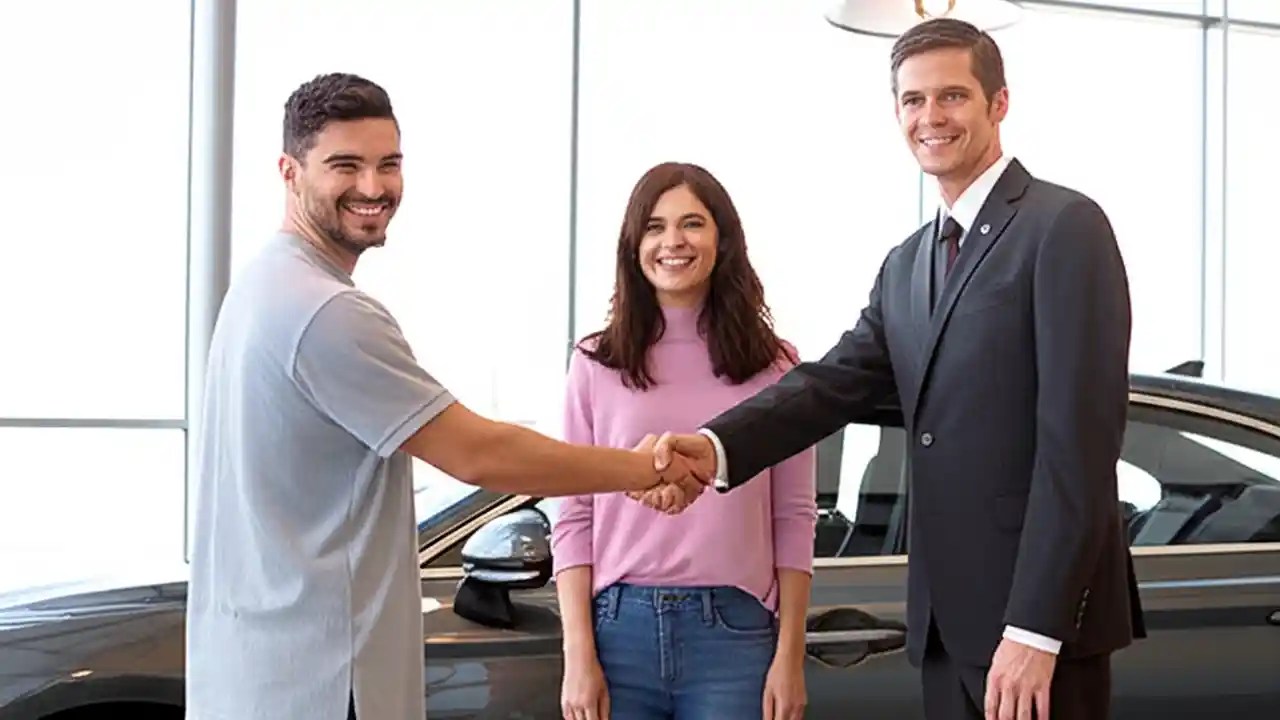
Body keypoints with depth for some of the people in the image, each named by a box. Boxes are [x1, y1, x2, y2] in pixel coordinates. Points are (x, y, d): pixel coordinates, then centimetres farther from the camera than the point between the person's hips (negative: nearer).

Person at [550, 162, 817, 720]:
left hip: (734, 632, 0)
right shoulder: (596, 364, 4)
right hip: (621, 628, 1)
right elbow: (574, 520, 3)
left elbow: (794, 521, 4)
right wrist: (578, 656, -3)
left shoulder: (774, 366, 4)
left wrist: (790, 655, -1)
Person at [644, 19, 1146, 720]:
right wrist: (716, 447, -19)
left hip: (1040, 613, -7)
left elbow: (1078, 438, -15)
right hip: (947, 618, 7)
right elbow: (838, 380, 1)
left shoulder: (1064, 226, -8)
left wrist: (1034, 627, -20)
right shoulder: (907, 264, 15)